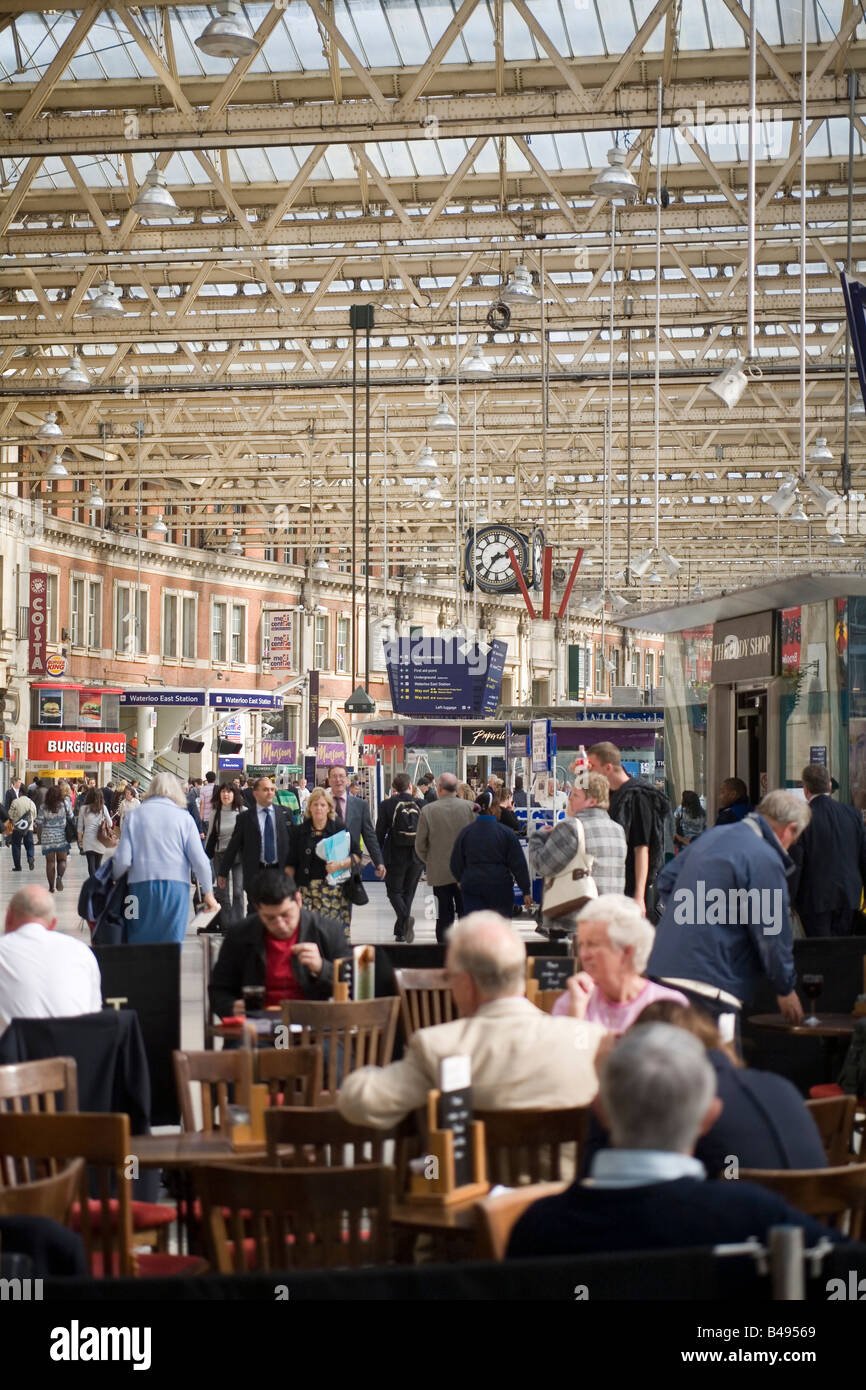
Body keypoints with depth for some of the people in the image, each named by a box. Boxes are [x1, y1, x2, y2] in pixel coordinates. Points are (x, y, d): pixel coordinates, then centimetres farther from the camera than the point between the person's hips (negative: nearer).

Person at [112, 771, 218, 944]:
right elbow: (199, 860, 0)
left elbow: (123, 859, -1)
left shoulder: (133, 816, 6)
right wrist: (208, 893, 12)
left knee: (138, 945, 8)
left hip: (141, 886, 1)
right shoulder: (183, 817, 4)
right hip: (175, 886, -1)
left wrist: (115, 881, 20)